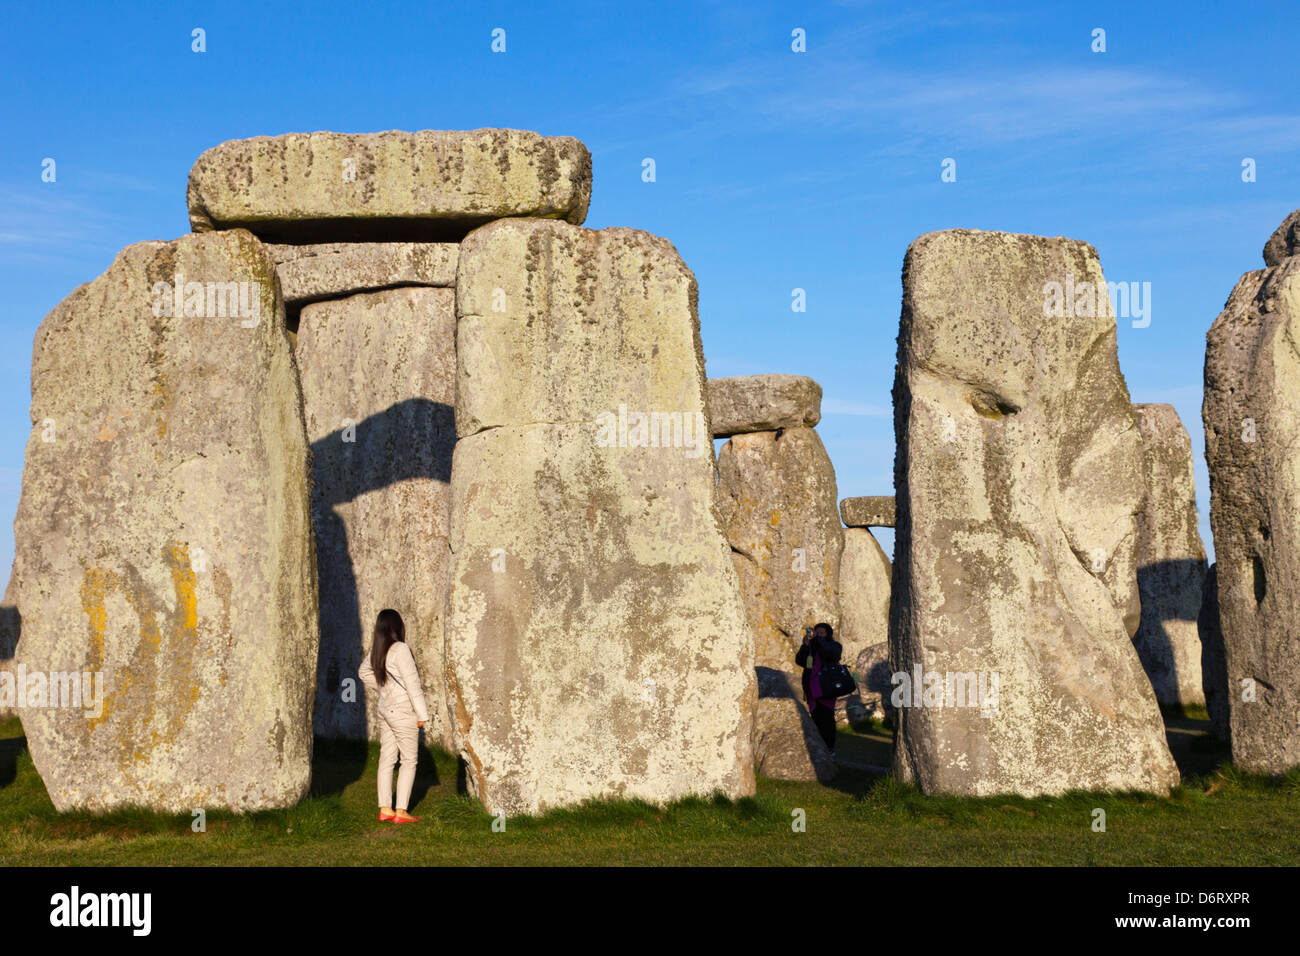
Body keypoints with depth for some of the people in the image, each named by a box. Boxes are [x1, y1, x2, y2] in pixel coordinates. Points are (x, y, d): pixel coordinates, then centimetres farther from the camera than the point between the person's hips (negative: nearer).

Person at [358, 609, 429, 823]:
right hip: (403, 711, -8)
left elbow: (364, 672, 25)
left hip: (385, 709, 8)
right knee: (409, 761, -2)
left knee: (387, 759, 11)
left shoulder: (377, 651, 7)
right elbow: (412, 683, -18)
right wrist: (422, 714, -14)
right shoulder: (400, 650, -18)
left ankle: (385, 809, 14)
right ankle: (401, 811, -4)